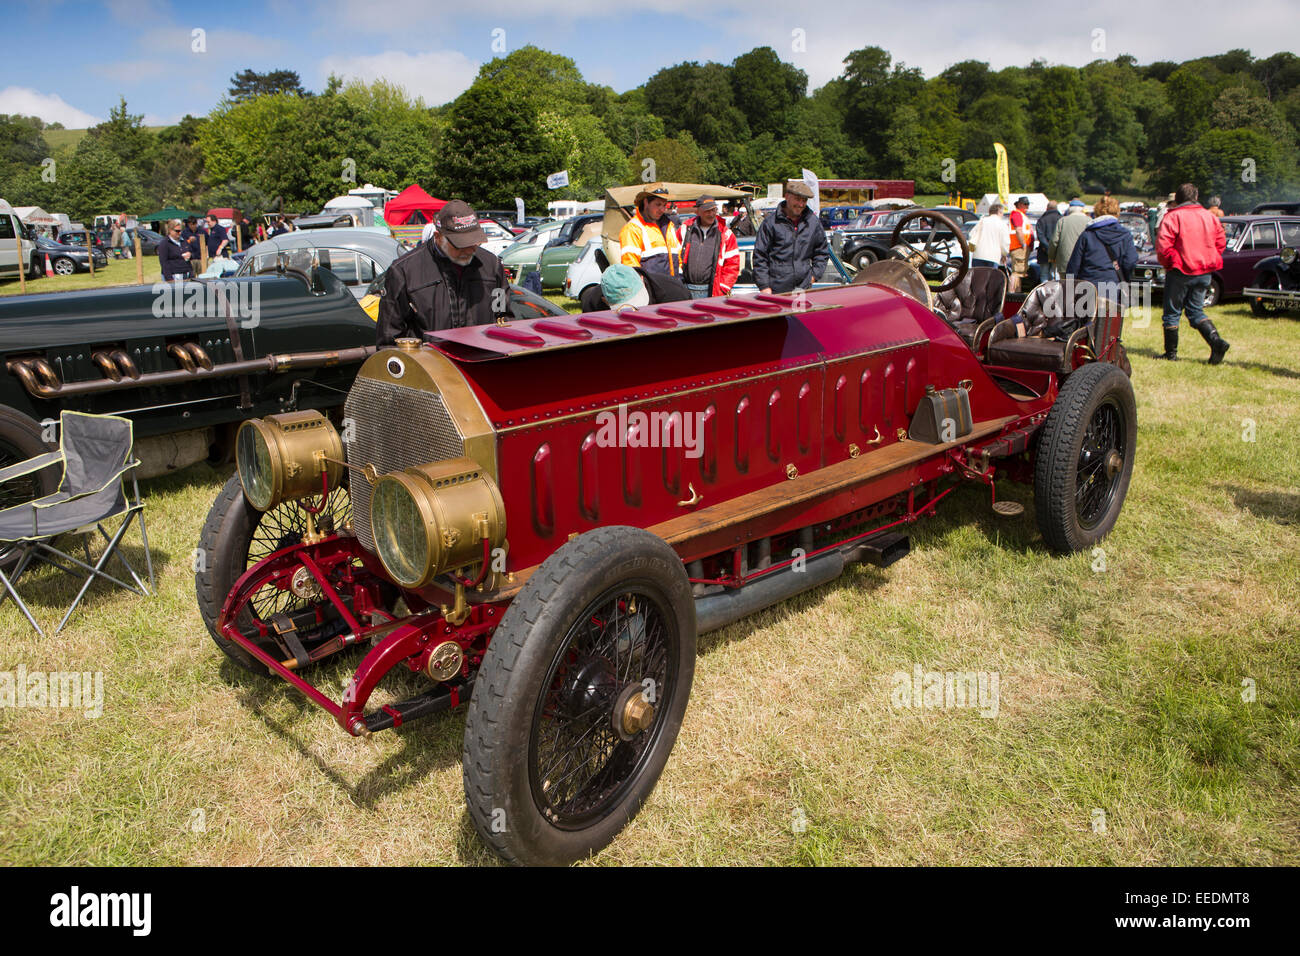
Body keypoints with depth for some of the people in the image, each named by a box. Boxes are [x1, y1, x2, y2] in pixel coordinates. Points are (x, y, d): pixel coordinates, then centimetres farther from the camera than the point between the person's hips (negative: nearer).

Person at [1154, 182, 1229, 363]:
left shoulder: (1172, 217, -12)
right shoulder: (1209, 216, 7)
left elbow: (1163, 246, -16)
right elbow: (1221, 242, 10)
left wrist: (1167, 263, 1)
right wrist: (1208, 261, 17)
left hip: (1180, 272, -6)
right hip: (1204, 272, 6)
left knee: (1172, 313, 7)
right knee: (1196, 311, 15)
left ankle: (1171, 352, 11)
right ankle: (1217, 341, -5)